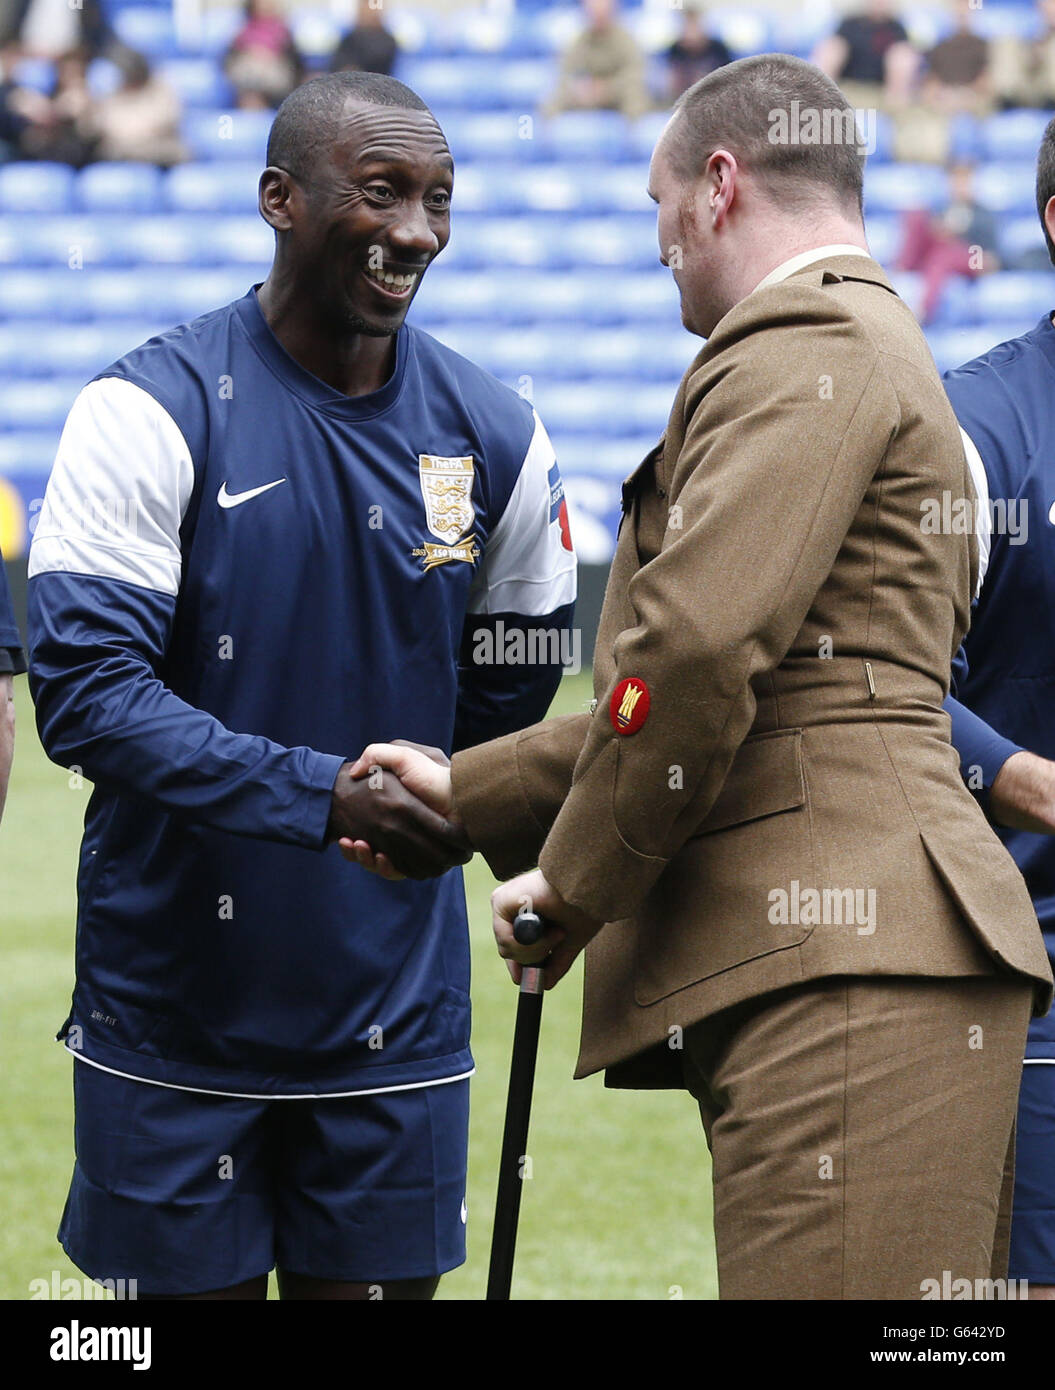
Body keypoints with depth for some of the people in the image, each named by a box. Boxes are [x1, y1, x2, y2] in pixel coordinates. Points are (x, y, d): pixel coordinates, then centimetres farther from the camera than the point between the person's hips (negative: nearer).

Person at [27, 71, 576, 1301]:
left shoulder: (493, 441, 3)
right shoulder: (150, 414, -10)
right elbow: (83, 688, -19)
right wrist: (322, 794, -27)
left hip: (394, 1005, 3)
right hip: (172, 1002, -3)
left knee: (381, 1281, 5)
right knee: (194, 1287, 4)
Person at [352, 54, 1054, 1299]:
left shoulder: (806, 345, -6)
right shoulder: (872, 349, 29)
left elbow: (698, 646, -17)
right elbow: (732, 695, 29)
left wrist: (575, 885, -5)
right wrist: (467, 793, 28)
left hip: (847, 966, -11)